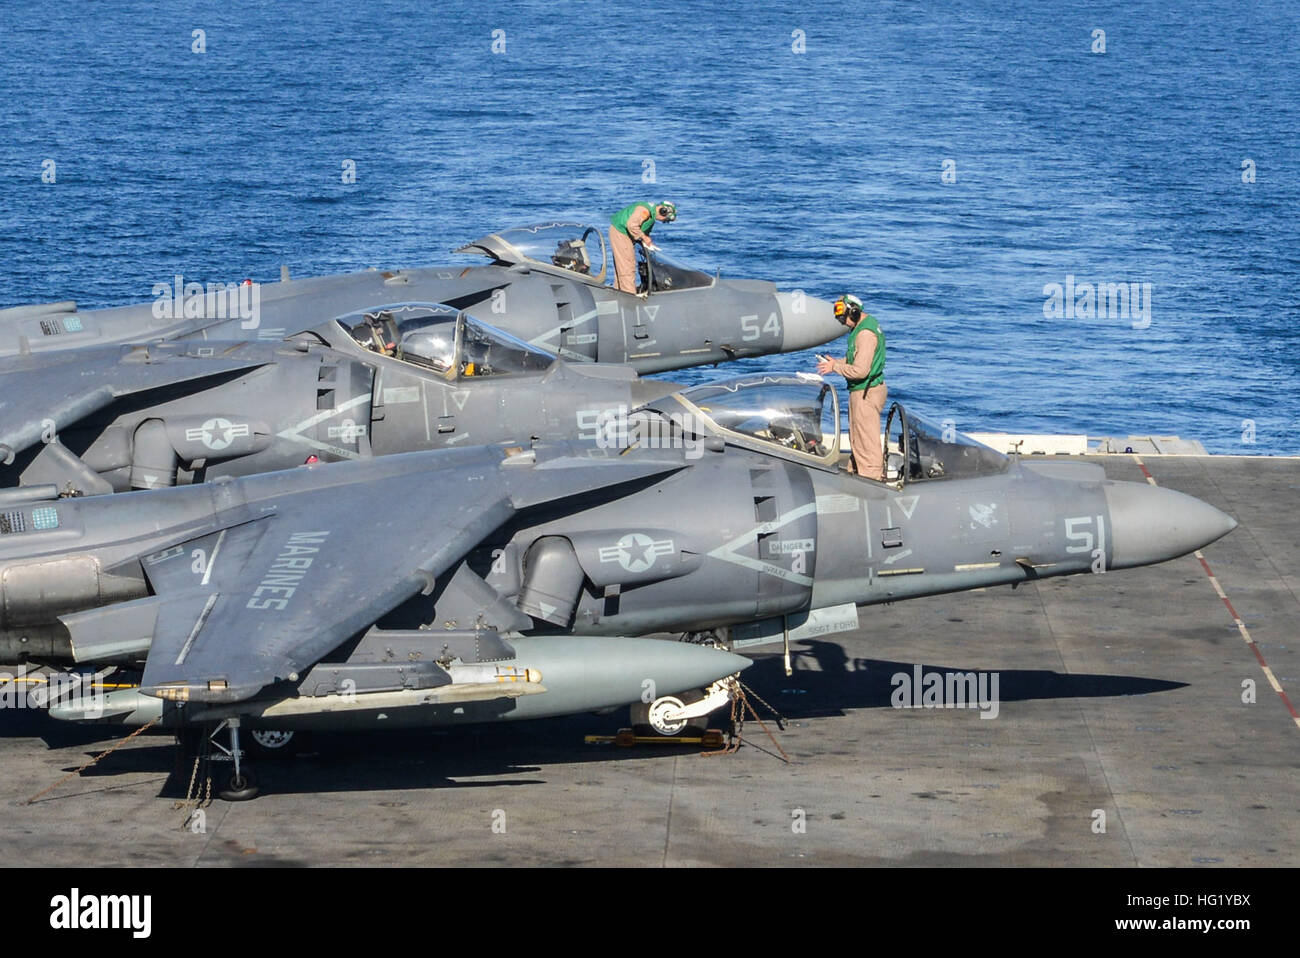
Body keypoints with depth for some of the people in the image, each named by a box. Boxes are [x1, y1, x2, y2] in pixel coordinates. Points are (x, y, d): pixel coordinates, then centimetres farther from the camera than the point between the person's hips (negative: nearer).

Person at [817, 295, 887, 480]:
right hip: (862, 391, 11)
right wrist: (837, 362, 8)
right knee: (857, 439, 21)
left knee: (867, 441, -3)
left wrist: (835, 367, -14)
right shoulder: (867, 324, 10)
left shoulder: (866, 334, -24)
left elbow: (860, 370, -27)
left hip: (866, 394, -11)